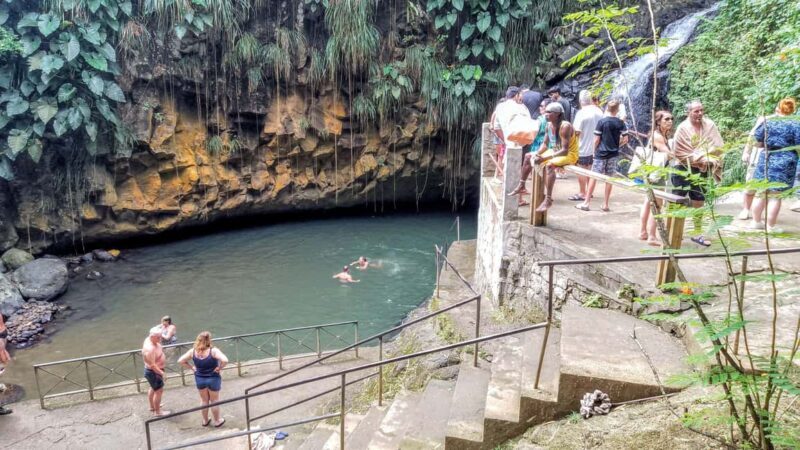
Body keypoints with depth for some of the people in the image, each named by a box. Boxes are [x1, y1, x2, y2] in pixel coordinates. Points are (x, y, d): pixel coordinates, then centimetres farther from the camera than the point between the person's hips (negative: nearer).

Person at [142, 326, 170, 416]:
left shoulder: (151, 340, -8)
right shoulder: (149, 349, -35)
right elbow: (152, 365, -33)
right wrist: (161, 373, -31)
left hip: (155, 370, 11)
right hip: (153, 372, -11)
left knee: (153, 388, 27)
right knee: (159, 391, 2)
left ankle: (152, 406, 47)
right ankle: (157, 411, 17)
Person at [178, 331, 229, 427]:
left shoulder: (193, 351, -11)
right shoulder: (213, 351, -24)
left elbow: (180, 361, -4)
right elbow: (225, 360, -37)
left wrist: (192, 368, 0)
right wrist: (219, 368, -19)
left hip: (199, 379, 4)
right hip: (213, 379, -3)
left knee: (204, 400, 23)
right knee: (214, 400, 16)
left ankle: (205, 421, 37)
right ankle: (217, 421, 31)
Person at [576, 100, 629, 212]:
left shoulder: (601, 122, -7)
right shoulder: (621, 123, 0)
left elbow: (596, 140, -8)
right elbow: (625, 139, 0)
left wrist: (595, 151, 6)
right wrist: (617, 145, 16)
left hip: (601, 153, -2)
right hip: (613, 154, 2)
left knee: (593, 177, 2)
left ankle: (586, 203, 3)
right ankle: (605, 205, 10)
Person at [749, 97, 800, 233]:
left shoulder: (768, 122, 4)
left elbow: (757, 141, 9)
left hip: (766, 159, 3)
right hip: (784, 162, -3)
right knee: (775, 196, 0)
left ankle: (756, 222, 20)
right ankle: (771, 226, 4)